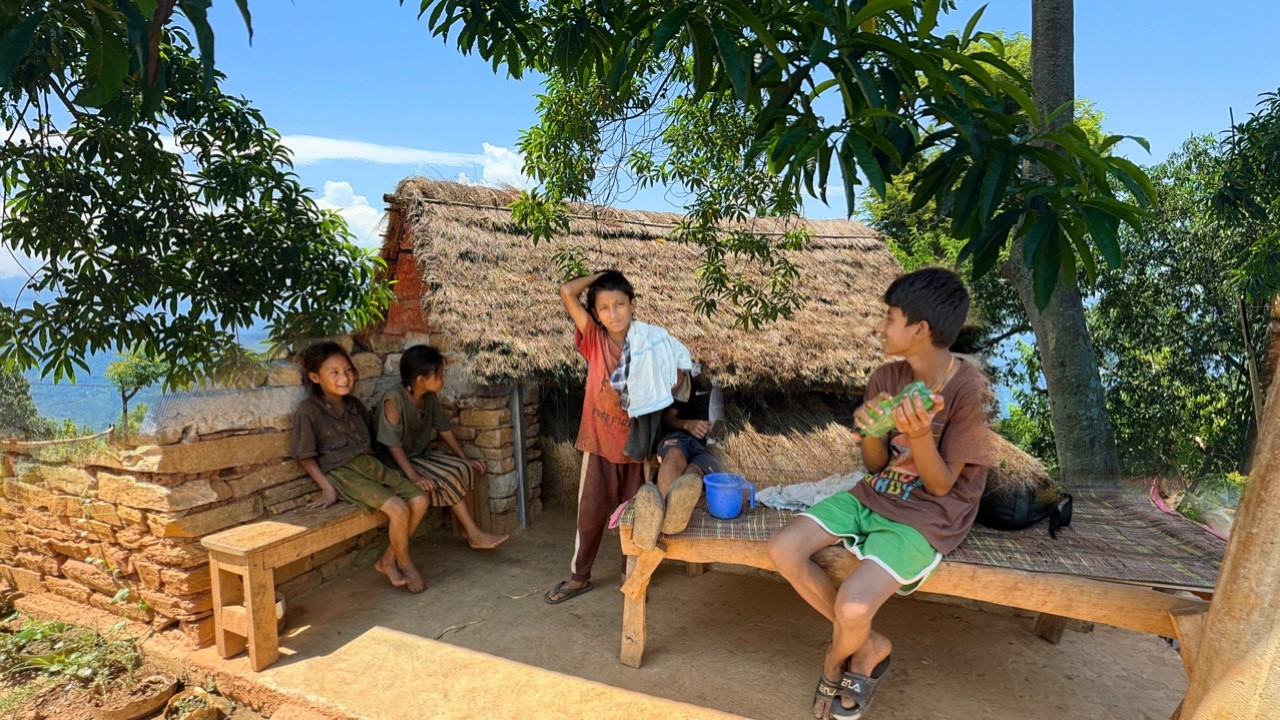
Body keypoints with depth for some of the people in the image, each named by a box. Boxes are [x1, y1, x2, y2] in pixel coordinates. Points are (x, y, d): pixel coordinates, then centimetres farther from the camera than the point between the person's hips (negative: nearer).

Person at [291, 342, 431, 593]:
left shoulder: (355, 405, 12)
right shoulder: (308, 410, -7)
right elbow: (305, 456, -5)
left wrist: (373, 464, 15)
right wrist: (327, 488, -12)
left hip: (371, 465, 7)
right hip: (343, 473, -7)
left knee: (419, 500, -9)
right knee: (398, 508, -24)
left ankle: (388, 560, 4)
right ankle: (405, 563, 1)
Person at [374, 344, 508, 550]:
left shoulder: (430, 397, -2)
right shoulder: (394, 399, -24)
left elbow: (444, 429, 7)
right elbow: (392, 444, -26)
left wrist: (466, 458, 3)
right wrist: (414, 476, -32)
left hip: (421, 455, 7)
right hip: (397, 463, -7)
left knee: (463, 468, -10)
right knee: (448, 478, -22)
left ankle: (466, 529, -4)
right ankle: (474, 535, -11)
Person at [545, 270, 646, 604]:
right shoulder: (594, 339, -7)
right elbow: (567, 292, -16)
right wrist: (601, 275, -7)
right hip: (599, 443, 0)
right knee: (590, 513, 11)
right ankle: (579, 576, 30)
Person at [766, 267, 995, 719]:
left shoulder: (970, 390, -18)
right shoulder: (885, 378, -1)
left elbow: (940, 485, -14)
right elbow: (876, 466, 3)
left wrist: (919, 434, -33)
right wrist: (871, 431, -20)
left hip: (928, 517, -6)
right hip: (874, 497, 6)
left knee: (852, 606, -26)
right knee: (783, 550, -11)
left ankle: (836, 658, 14)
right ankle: (867, 646, 9)